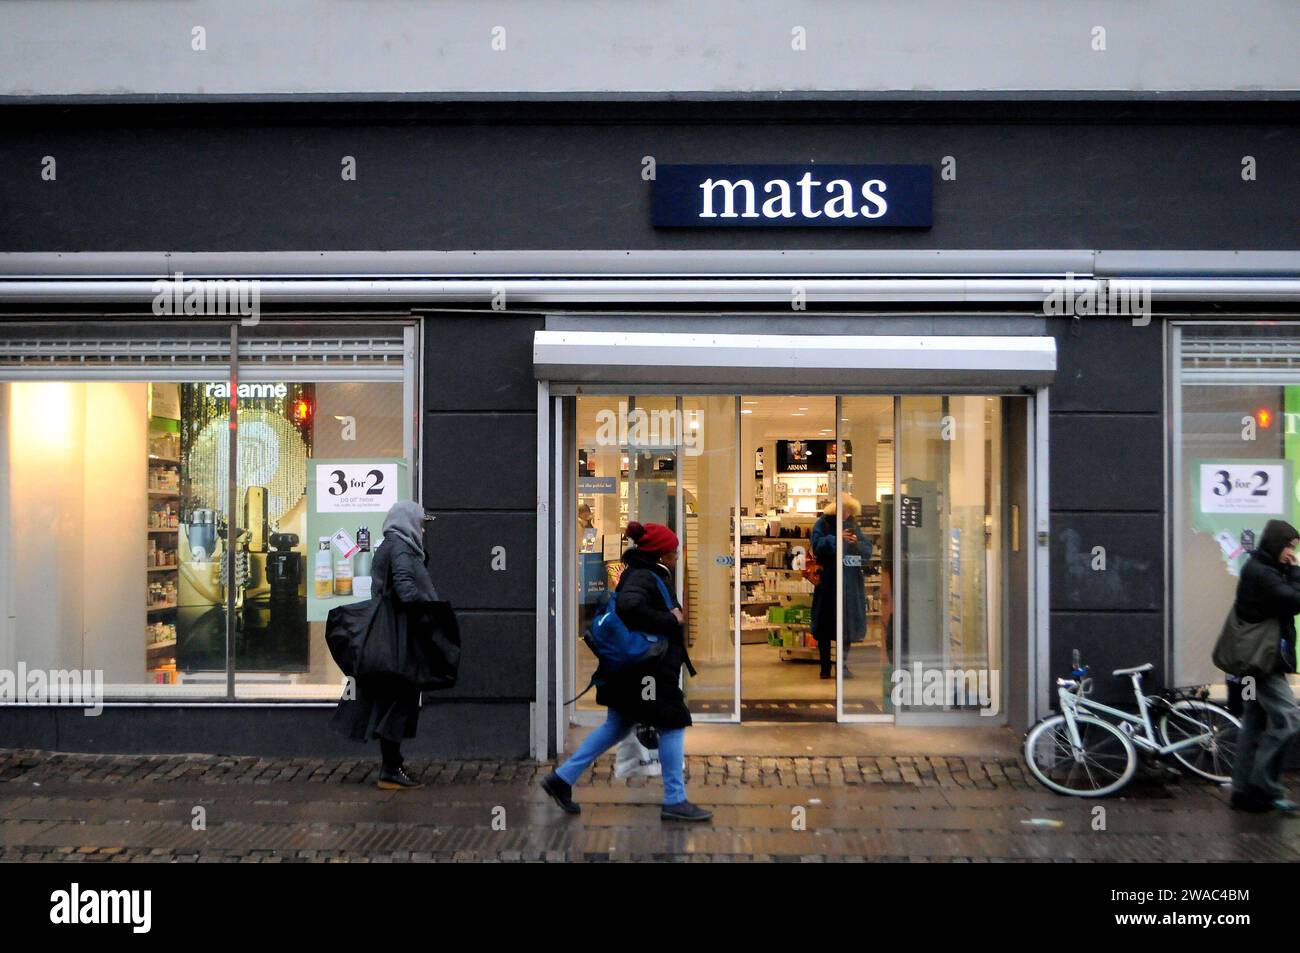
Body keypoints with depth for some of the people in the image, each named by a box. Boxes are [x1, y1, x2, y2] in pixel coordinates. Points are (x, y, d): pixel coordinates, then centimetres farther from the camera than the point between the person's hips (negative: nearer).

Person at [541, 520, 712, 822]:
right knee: (672, 727, -1)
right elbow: (629, 606, -36)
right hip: (648, 670, -11)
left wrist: (673, 616, 8)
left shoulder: (643, 575, 15)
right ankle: (675, 802, 6)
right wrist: (670, 620, -25)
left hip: (631, 672, 11)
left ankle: (562, 778, 19)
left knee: (617, 727, 16)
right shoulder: (642, 577, -18)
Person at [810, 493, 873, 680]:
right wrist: (837, 538, -23)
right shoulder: (823, 523, -1)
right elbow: (816, 545, -15)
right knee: (825, 627, 1)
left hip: (851, 582, 4)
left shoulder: (853, 525, 12)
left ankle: (844, 664, 16)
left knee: (848, 623, 6)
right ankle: (825, 667, 10)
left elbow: (868, 550, 8)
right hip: (828, 582, -4)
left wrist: (856, 543, -12)